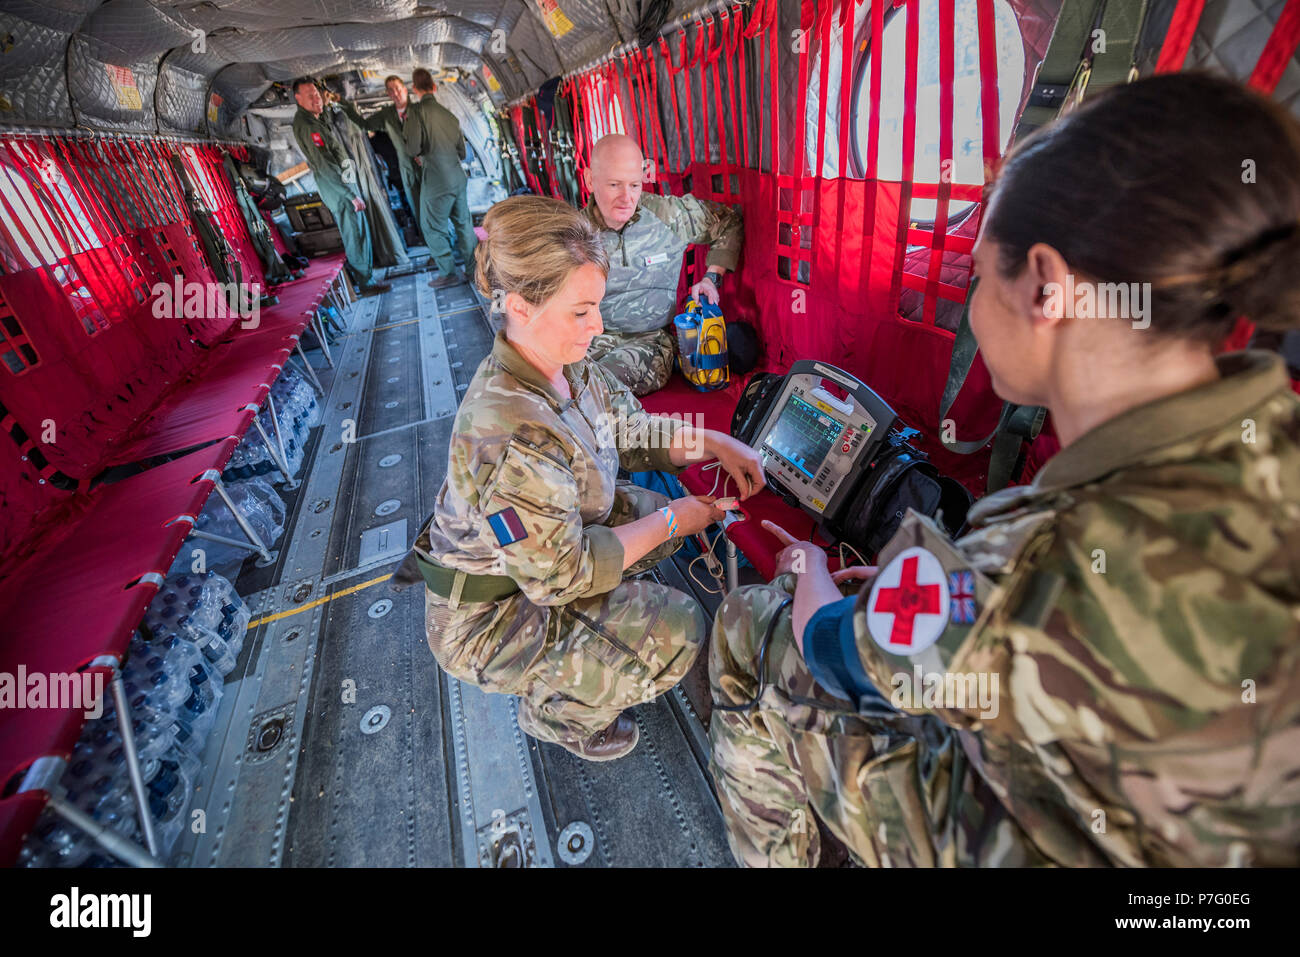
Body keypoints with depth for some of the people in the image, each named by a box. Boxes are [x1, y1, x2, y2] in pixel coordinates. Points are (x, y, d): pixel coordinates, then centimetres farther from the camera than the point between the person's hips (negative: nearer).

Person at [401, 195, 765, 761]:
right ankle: (553, 711, 12)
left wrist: (713, 443, -8)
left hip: (551, 539, 8)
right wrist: (671, 521, -21)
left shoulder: (566, 367, -10)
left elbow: (631, 432, 4)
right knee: (677, 630, -16)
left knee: (657, 510, 7)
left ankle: (576, 631, 19)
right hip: (489, 618, -8)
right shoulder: (511, 436, -37)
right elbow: (562, 572, -29)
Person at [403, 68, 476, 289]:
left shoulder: (417, 111, -9)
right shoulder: (448, 114, 11)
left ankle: (449, 274, 5)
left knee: (432, 228, 5)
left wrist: (421, 154, 9)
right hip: (458, 177, 6)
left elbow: (412, 148, -15)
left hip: (436, 181, -6)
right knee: (464, 224, 14)